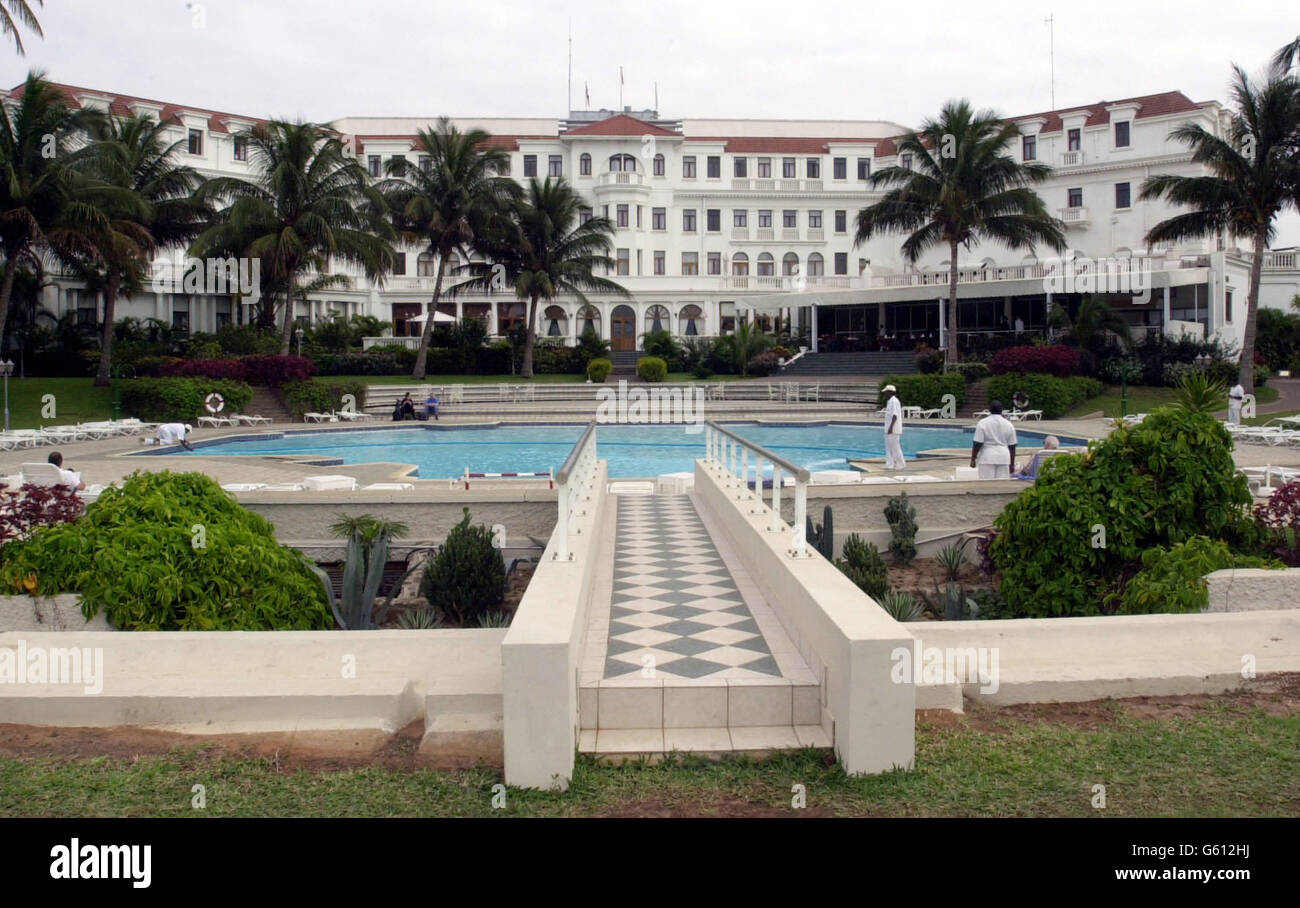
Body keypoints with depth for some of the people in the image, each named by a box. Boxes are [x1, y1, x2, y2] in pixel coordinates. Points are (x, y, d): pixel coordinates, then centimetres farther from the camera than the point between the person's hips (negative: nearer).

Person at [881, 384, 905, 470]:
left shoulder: (894, 401, -15)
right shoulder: (889, 401, 16)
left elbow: (895, 415, -22)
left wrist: (891, 427, -27)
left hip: (893, 429, -10)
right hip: (888, 429, 10)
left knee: (895, 447, -5)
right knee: (889, 447, 9)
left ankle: (900, 464, 2)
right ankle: (890, 464, 12)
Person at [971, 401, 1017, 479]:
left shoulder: (983, 423, -5)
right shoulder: (1008, 424, 6)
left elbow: (977, 444, -9)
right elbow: (1012, 447, 7)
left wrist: (973, 459, -1)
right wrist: (1012, 464, 14)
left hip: (987, 458, -3)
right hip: (1004, 457, 3)